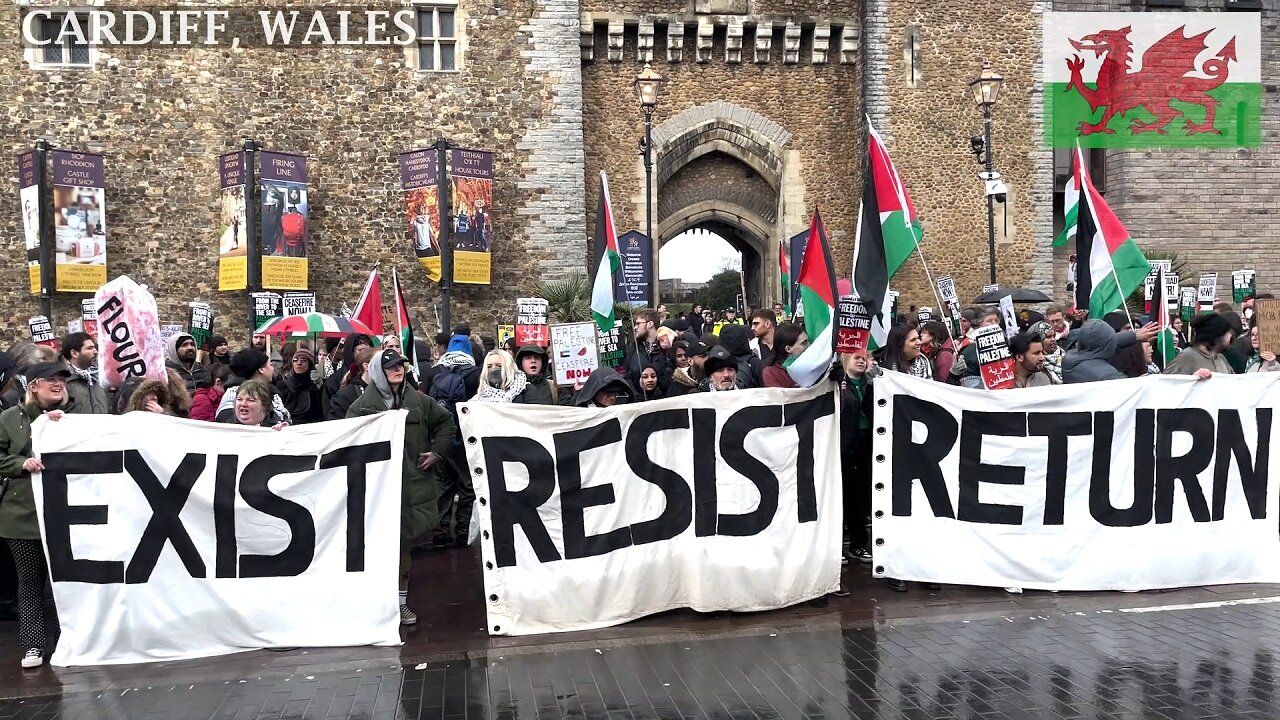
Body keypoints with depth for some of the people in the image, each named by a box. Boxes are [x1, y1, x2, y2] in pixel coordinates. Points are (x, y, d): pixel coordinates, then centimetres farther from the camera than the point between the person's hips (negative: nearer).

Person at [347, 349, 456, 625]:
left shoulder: (418, 401, 8)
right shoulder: (363, 405, -1)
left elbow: (446, 422, 18)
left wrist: (437, 452, 9)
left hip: (414, 484, 3)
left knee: (405, 543, 11)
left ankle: (401, 600, 23)